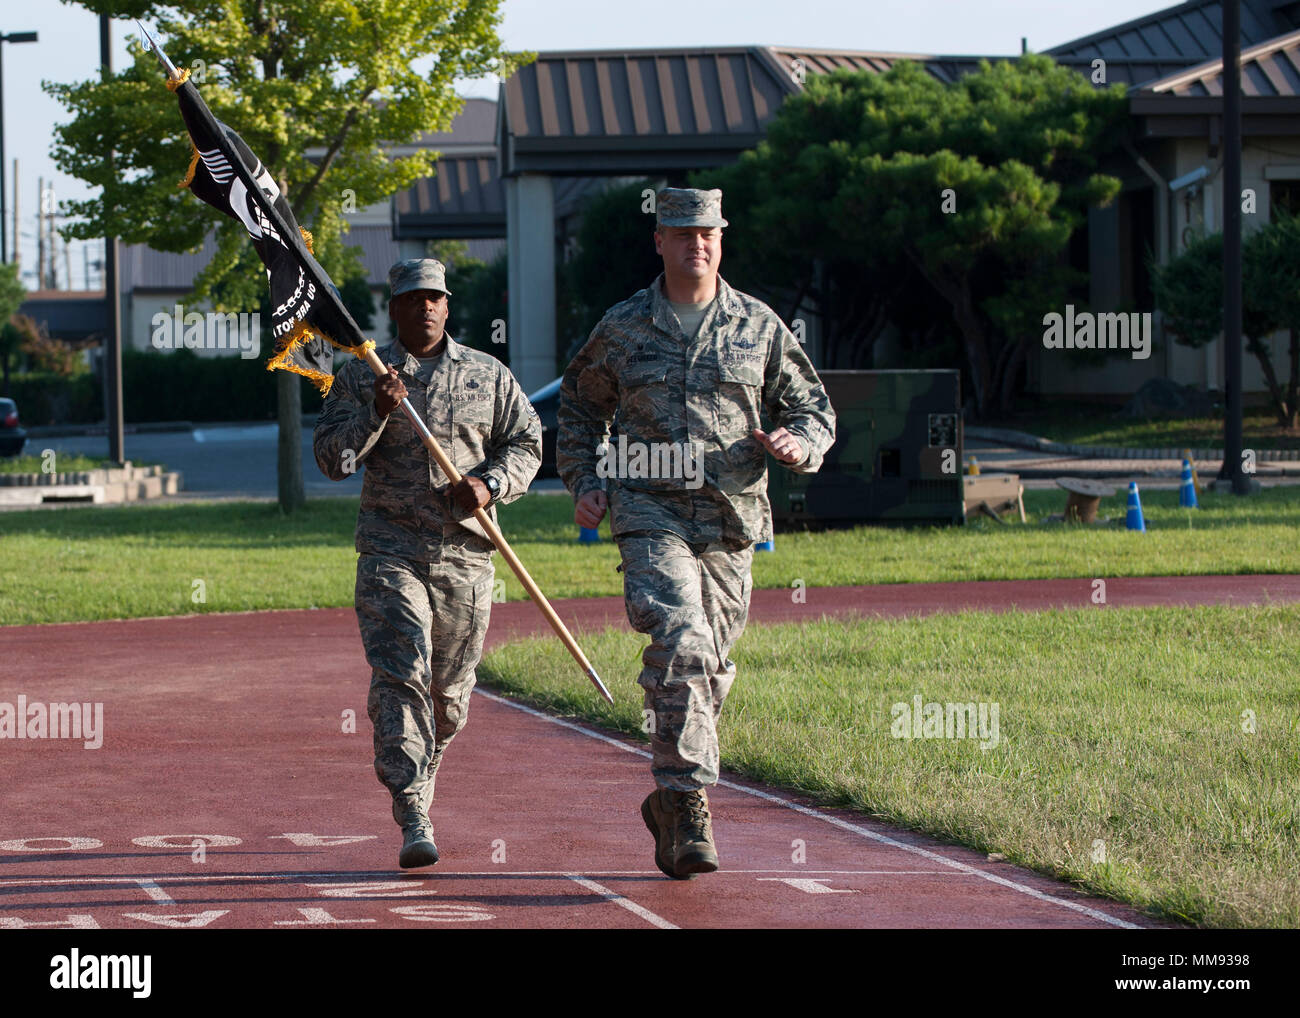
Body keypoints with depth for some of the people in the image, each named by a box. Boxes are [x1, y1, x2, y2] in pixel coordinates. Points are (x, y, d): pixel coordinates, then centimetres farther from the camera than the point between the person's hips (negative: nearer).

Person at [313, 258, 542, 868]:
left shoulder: (489, 376, 11)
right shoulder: (361, 377, 6)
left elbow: (526, 444, 12)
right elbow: (331, 459, -2)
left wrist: (492, 484, -8)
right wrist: (376, 411, -18)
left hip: (466, 553, 2)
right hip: (391, 552, -2)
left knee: (450, 691, 8)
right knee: (401, 674, -17)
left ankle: (418, 777, 36)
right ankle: (414, 819, -21)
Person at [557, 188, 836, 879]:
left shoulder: (759, 326, 8)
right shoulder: (623, 328, 6)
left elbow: (813, 407, 14)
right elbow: (580, 405, 20)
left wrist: (797, 444, -9)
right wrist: (583, 481, 6)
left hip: (731, 518, 3)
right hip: (650, 514, -2)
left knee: (709, 666, 7)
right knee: (681, 641, -22)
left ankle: (668, 798, 26)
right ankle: (688, 803, -23)